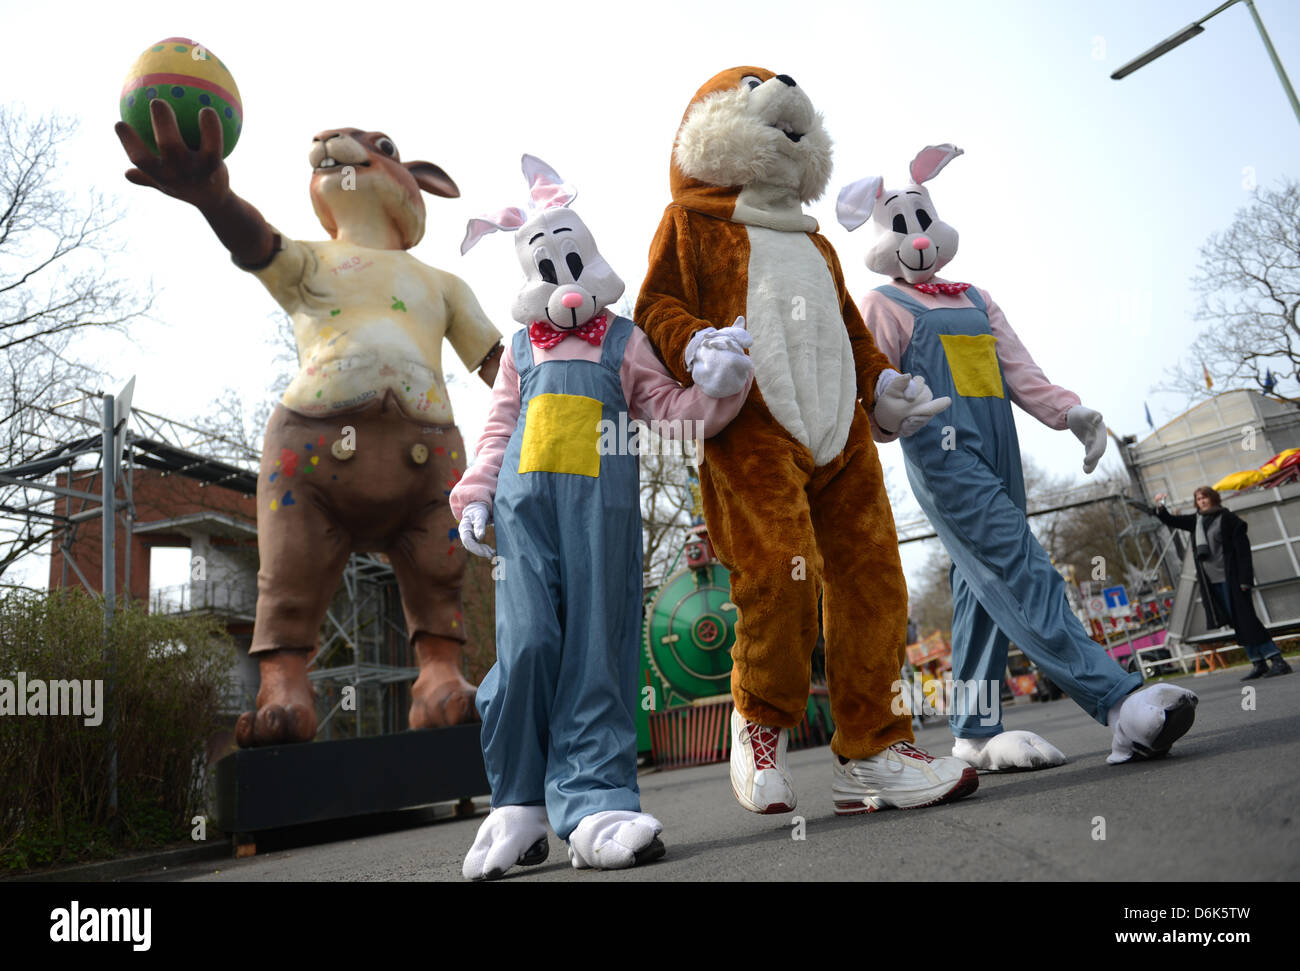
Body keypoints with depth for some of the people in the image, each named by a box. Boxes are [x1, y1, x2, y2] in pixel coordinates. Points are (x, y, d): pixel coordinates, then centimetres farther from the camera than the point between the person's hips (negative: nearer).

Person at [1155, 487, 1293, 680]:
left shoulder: (1228, 518, -8)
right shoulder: (1196, 521, 13)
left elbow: (1243, 549, -13)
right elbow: (1171, 520, 23)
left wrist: (1245, 578, -18)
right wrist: (1160, 508, 3)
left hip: (1231, 579, -7)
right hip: (1212, 582, 7)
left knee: (1246, 620, -10)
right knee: (1237, 623, 7)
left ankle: (1278, 661, -6)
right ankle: (1258, 664, 12)